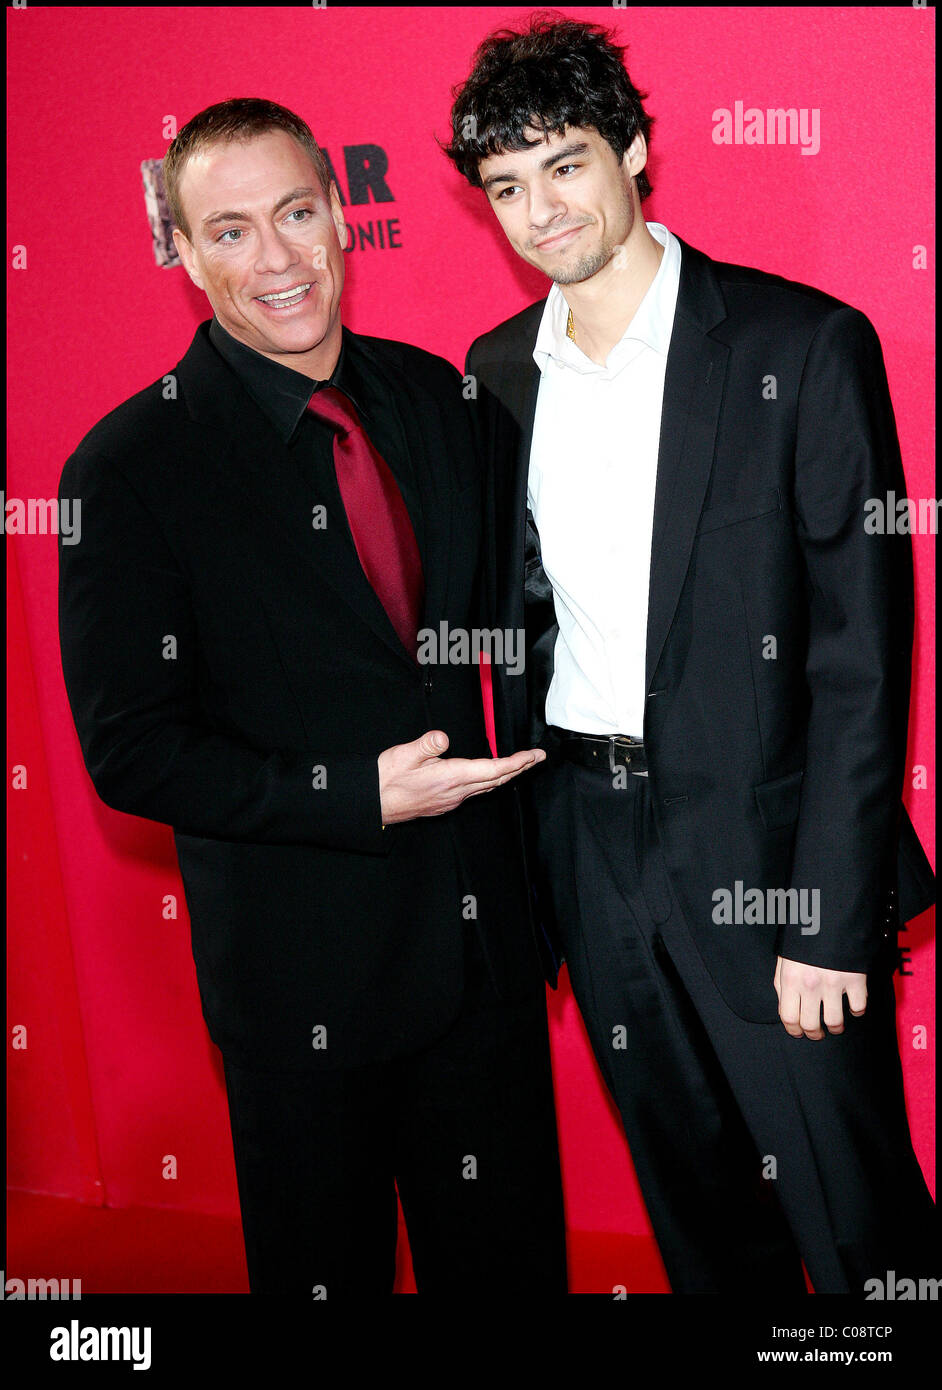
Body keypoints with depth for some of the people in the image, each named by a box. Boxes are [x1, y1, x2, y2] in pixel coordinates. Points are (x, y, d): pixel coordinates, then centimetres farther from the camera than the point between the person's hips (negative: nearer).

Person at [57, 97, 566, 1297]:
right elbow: (130, 750, -14)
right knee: (326, 1264, 16)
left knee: (513, 1254, 21)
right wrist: (361, 795, -22)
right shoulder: (130, 468, -14)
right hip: (301, 965, -4)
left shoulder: (430, 393, 2)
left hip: (483, 926, 5)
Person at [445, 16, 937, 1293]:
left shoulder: (803, 346, -10)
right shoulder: (497, 371, 6)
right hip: (587, 850, 5)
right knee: (697, 1208, 21)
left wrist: (832, 915, -16)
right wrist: (522, 844, 7)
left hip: (762, 846, -4)